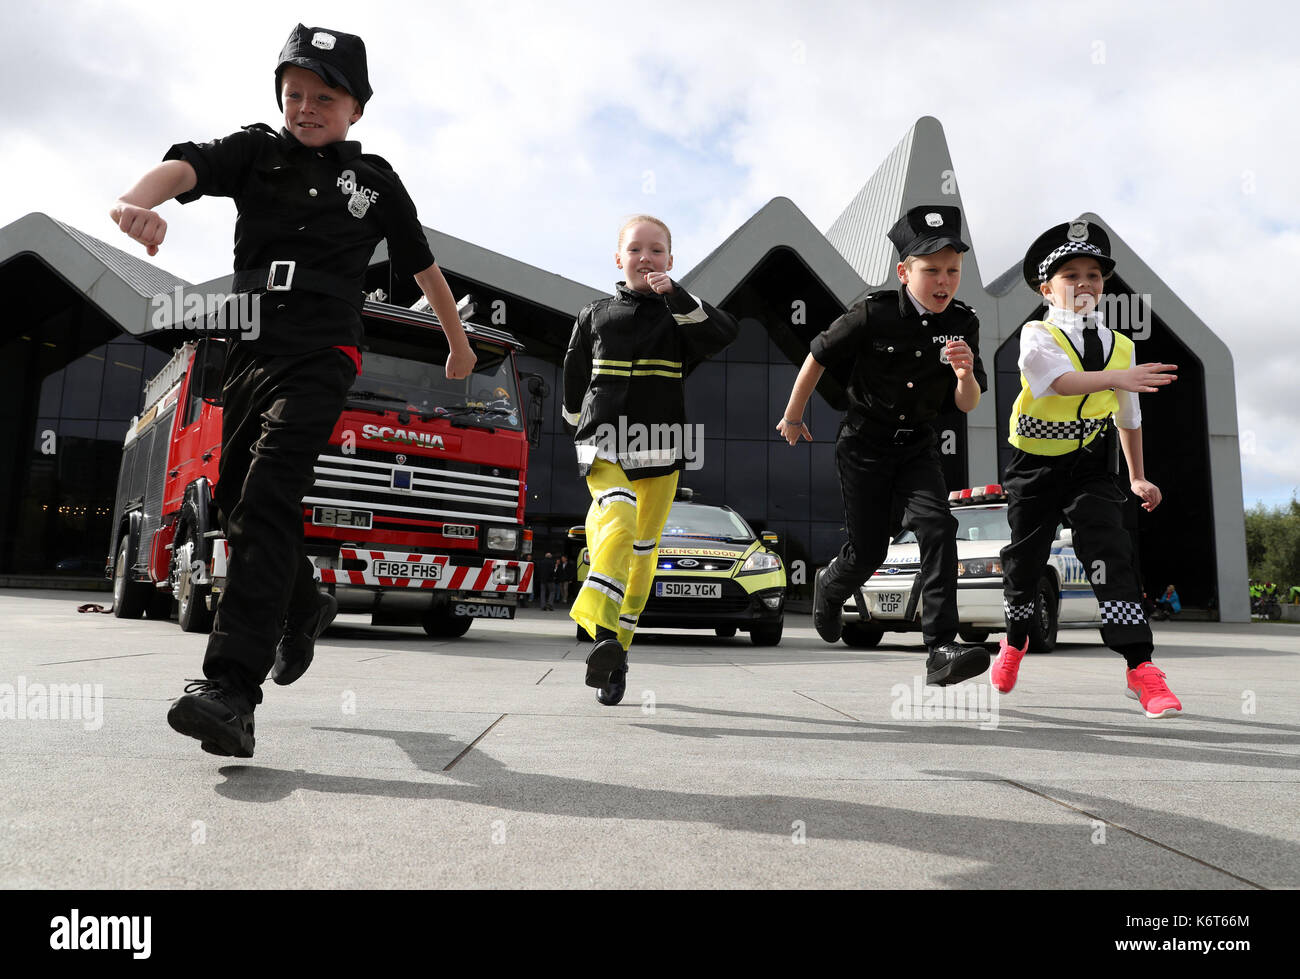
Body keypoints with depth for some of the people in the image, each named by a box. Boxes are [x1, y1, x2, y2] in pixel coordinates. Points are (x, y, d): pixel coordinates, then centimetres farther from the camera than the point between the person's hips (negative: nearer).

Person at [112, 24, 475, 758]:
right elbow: (188, 166, -9)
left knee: (268, 498, -21)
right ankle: (304, 607, 38)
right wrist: (141, 200, -33)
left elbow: (422, 265, 21)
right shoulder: (257, 150, 12)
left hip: (322, 356, -4)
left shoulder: (375, 180, 11)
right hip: (251, 349, 4)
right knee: (238, 500, 12)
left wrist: (459, 342, 29)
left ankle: (232, 686, -28)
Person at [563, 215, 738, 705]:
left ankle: (616, 650, 15)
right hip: (604, 449, -1)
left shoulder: (679, 316, 7)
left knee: (642, 551, 5)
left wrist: (676, 296, -21)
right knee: (617, 523, -28)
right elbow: (574, 377, 22)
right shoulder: (594, 316, 10)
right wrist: (581, 426, 29)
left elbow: (724, 334, -14)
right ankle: (602, 633, -35)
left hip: (660, 451, 1)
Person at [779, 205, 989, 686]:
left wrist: (965, 373, -28)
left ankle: (941, 650, -17)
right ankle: (830, 586, 42)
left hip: (918, 445, 3)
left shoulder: (962, 323, -6)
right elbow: (818, 357, -4)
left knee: (937, 525, -20)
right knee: (868, 551, 5)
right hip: (865, 444, -3)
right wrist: (793, 416, 5)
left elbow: (968, 404, -4)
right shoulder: (874, 315, -17)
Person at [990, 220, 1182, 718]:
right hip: (1036, 466, -2)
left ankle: (1140, 666, -10)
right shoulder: (1037, 336, -10)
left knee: (1111, 551, -15)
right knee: (1024, 559, 7)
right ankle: (1014, 643, 33)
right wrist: (1115, 377, -49)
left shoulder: (1120, 345, 4)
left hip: (1091, 467, 2)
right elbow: (1060, 380, -31)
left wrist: (1138, 477, 20)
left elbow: (1128, 416, 15)